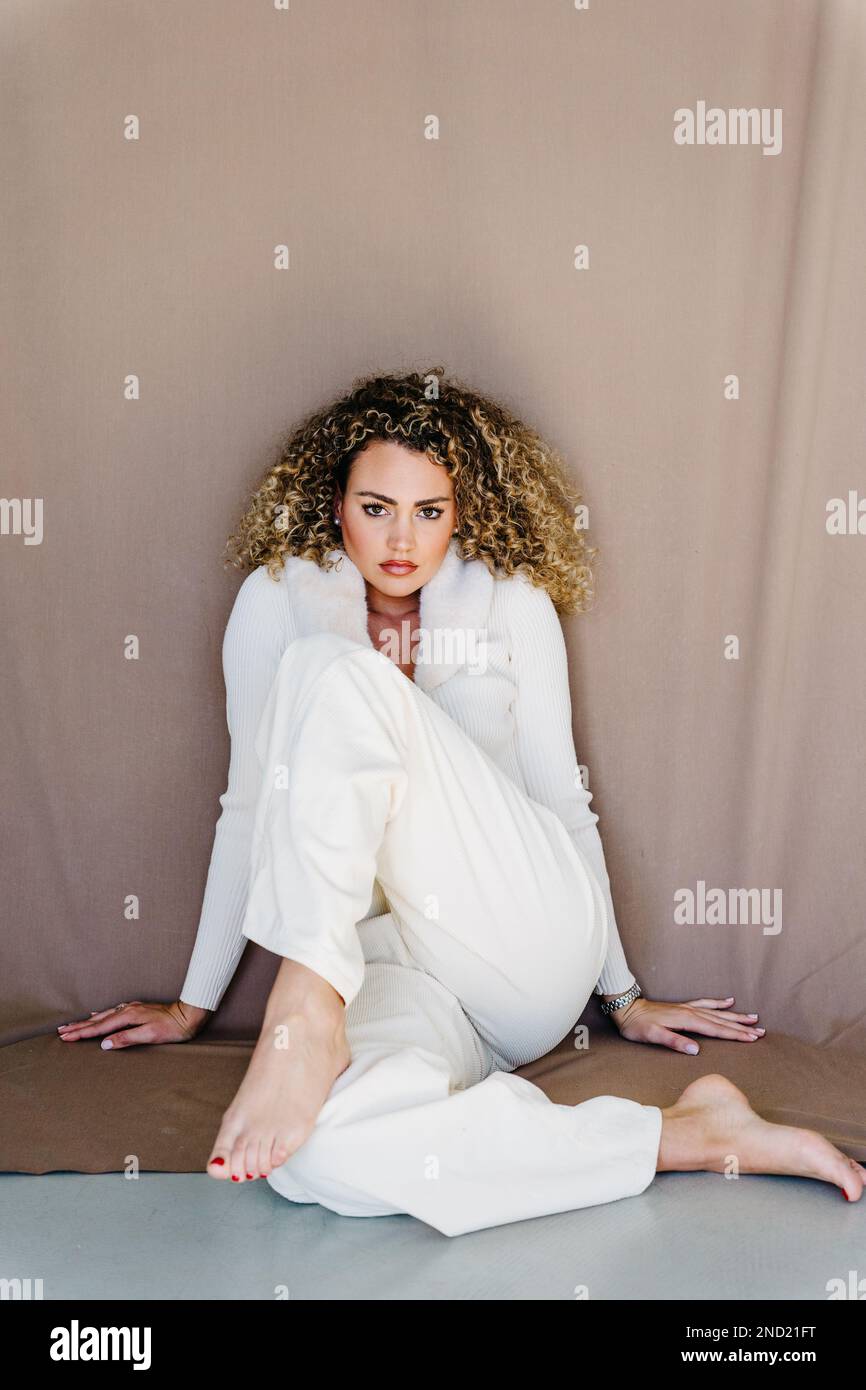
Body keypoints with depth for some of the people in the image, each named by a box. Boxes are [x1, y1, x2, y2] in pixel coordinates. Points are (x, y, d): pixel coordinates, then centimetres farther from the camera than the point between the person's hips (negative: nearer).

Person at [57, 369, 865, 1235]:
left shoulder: (512, 600, 6)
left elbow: (561, 798, 9)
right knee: (319, 1154, -35)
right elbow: (252, 809, 9)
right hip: (389, 964, 2)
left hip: (530, 936, -1)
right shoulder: (276, 599, 6)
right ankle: (691, 1136, -26)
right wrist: (195, 1003, 12)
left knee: (332, 673, -22)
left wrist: (622, 994, 14)